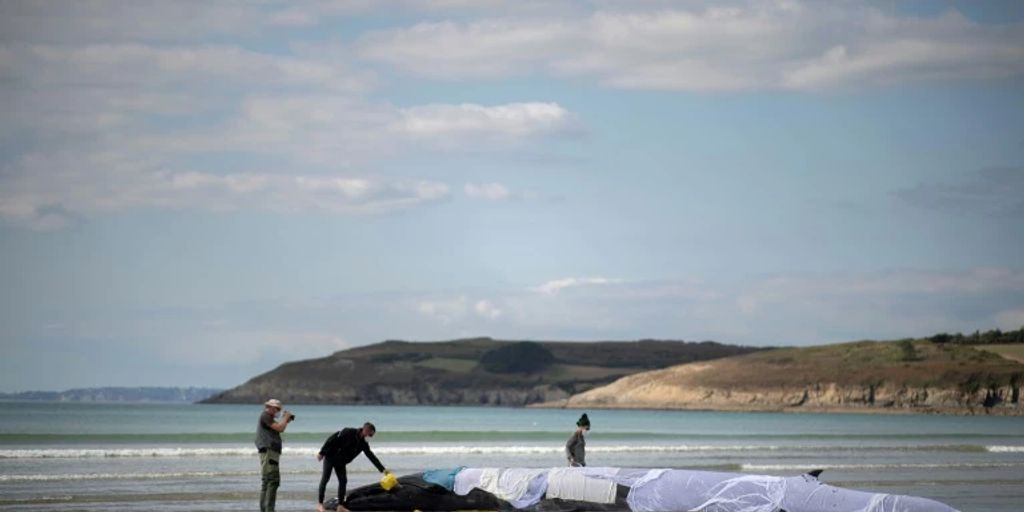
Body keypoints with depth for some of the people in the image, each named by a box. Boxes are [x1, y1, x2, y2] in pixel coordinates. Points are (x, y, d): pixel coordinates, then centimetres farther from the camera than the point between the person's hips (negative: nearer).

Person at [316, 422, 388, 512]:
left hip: (341, 463, 7)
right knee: (325, 479, -7)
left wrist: (382, 469, 0)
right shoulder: (348, 432, -21)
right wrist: (322, 453, -20)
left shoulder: (363, 444, 0)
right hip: (330, 457, -7)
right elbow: (332, 439, -20)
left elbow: (372, 457, 4)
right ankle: (319, 504, -2)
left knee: (343, 481, -1)